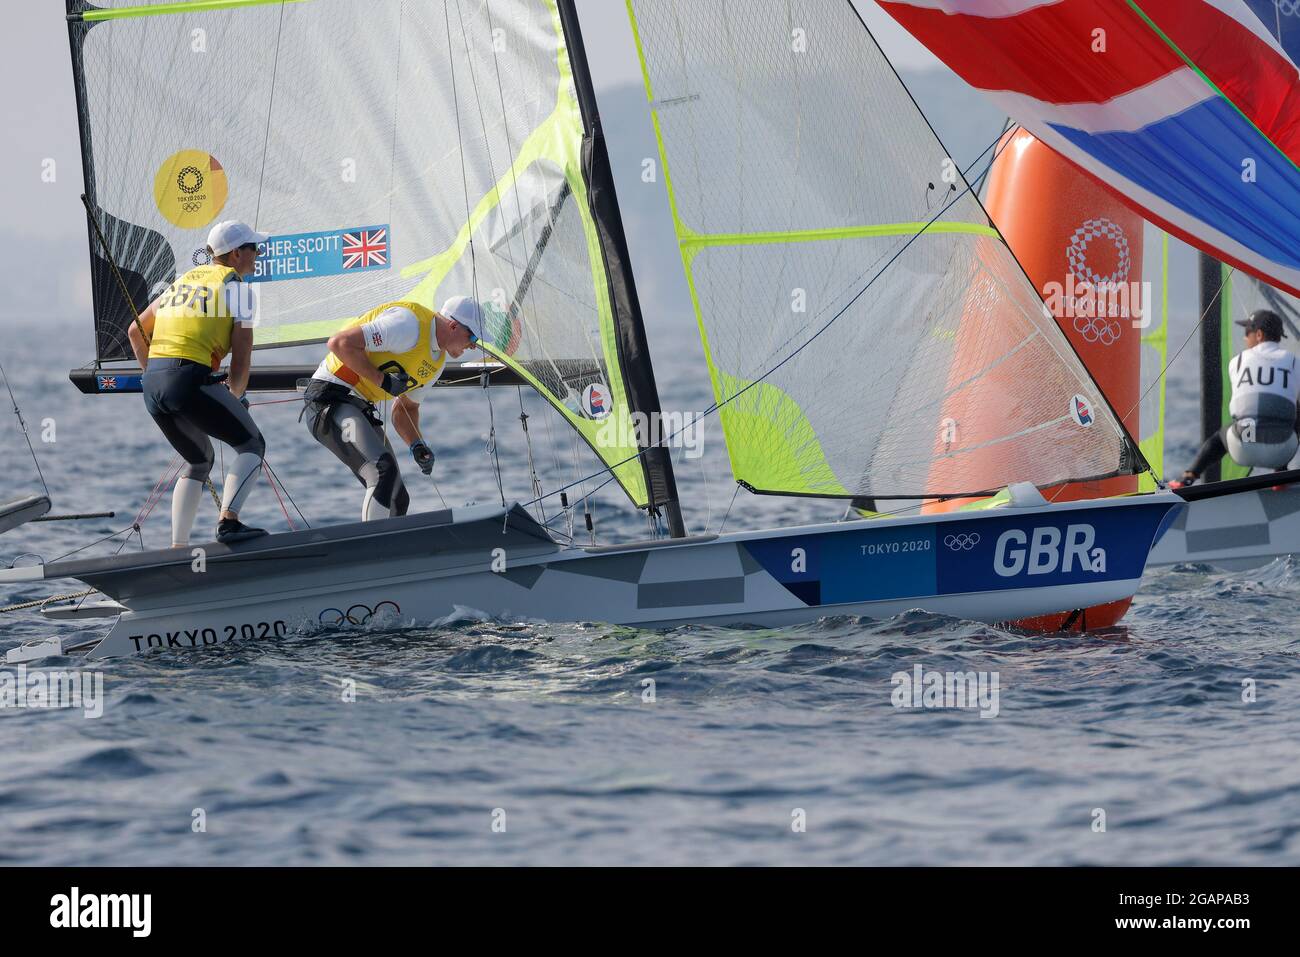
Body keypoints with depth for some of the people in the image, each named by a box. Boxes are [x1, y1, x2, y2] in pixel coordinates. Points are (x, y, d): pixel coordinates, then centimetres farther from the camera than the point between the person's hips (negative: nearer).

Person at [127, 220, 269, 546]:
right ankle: (228, 522, -14)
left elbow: (135, 331, 30)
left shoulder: (183, 281, 25)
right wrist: (234, 397, 17)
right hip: (191, 381, -7)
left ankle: (177, 547, 15)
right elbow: (241, 360, 0)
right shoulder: (236, 287, 4)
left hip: (152, 385, 7)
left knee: (199, 459, 24)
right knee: (251, 444, 7)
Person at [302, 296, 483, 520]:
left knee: (398, 500, 5)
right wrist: (382, 380, -19)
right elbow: (340, 342, -24)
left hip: (361, 408, 10)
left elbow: (406, 408, 21)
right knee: (384, 469, -28)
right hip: (330, 398, -10)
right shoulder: (410, 324, -19)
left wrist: (417, 445, 2)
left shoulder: (438, 361, 12)